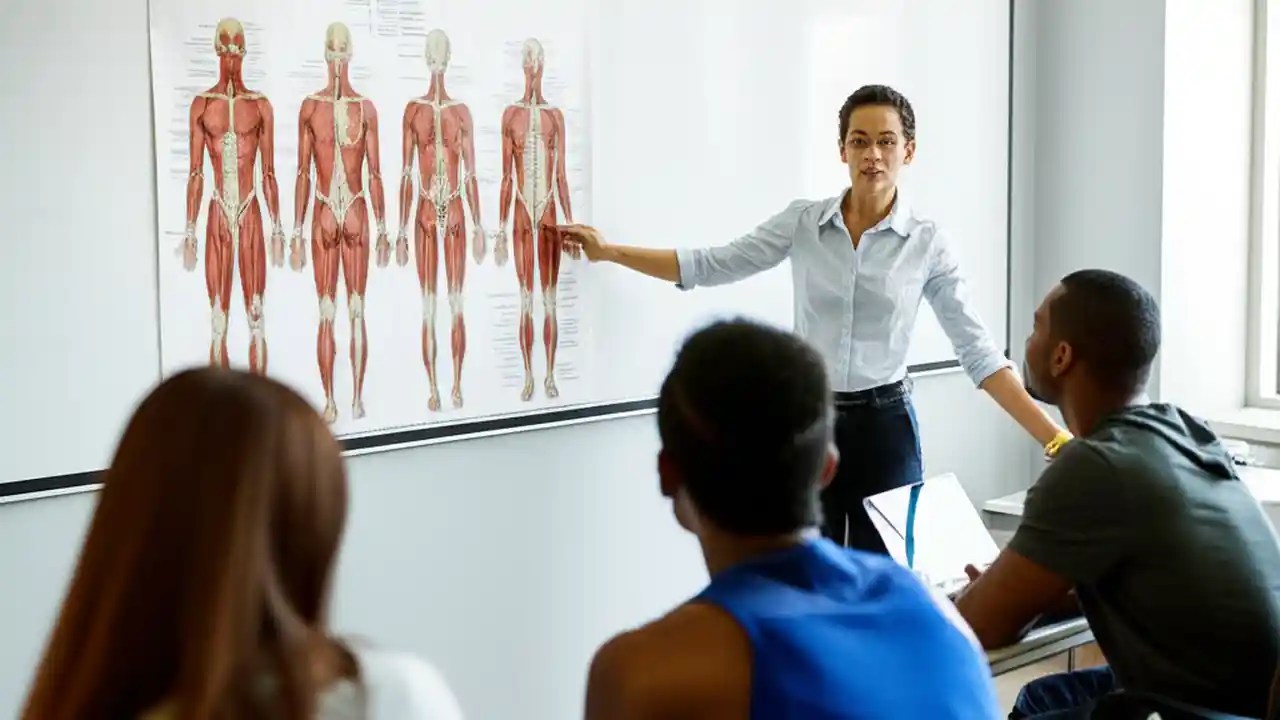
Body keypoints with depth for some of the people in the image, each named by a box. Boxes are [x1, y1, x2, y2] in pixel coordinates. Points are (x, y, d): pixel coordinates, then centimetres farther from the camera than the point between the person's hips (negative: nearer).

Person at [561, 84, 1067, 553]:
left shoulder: (927, 242, -5)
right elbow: (710, 266, 4)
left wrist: (1054, 438, -14)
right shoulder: (802, 222, 1)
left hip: (883, 428, -1)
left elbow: (977, 350, -7)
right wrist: (609, 252, 1)